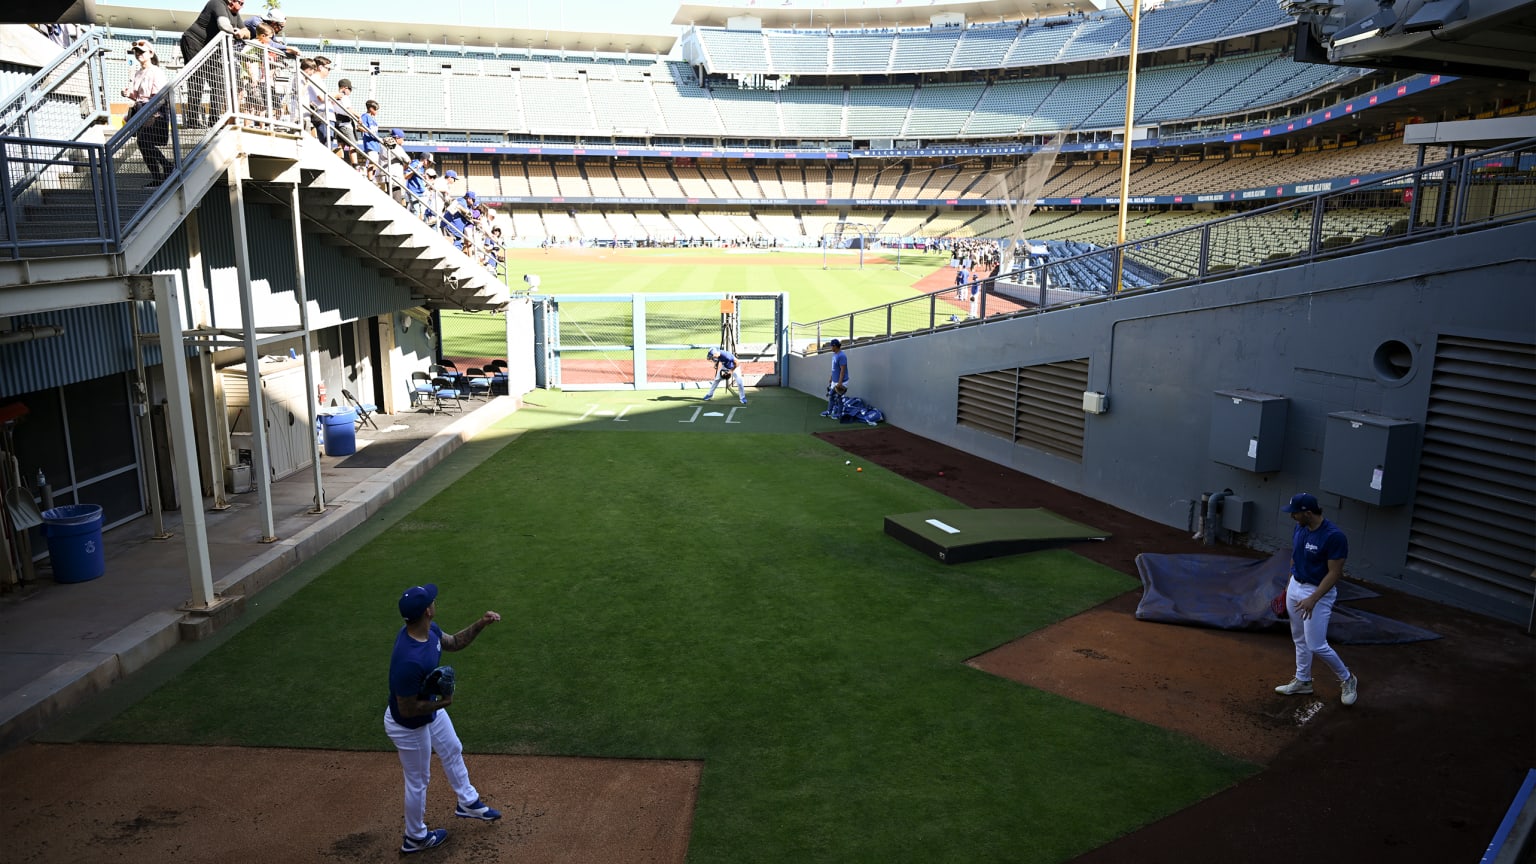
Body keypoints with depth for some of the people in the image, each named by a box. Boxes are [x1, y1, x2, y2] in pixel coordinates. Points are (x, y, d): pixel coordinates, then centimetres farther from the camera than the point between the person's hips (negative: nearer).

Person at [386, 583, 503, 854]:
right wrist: (442, 703, -22)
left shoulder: (430, 630, -16)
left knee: (453, 751, 28)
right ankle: (415, 838, 41)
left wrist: (480, 625, -9)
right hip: (409, 726, -9)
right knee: (418, 781, 15)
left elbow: (454, 643, 5)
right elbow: (407, 710, -32)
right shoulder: (409, 660, -43)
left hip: (430, 710, 9)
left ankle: (467, 803, 53)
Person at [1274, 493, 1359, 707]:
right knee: (1299, 639, 18)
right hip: (1296, 587, 7)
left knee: (1316, 646, -3)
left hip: (1319, 592, -7)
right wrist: (1289, 586, 19)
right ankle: (1302, 681, 33)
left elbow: (1335, 573, -22)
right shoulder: (1299, 528, -2)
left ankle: (1347, 679, 21)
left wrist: (1313, 599, -26)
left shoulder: (1334, 536, -25)